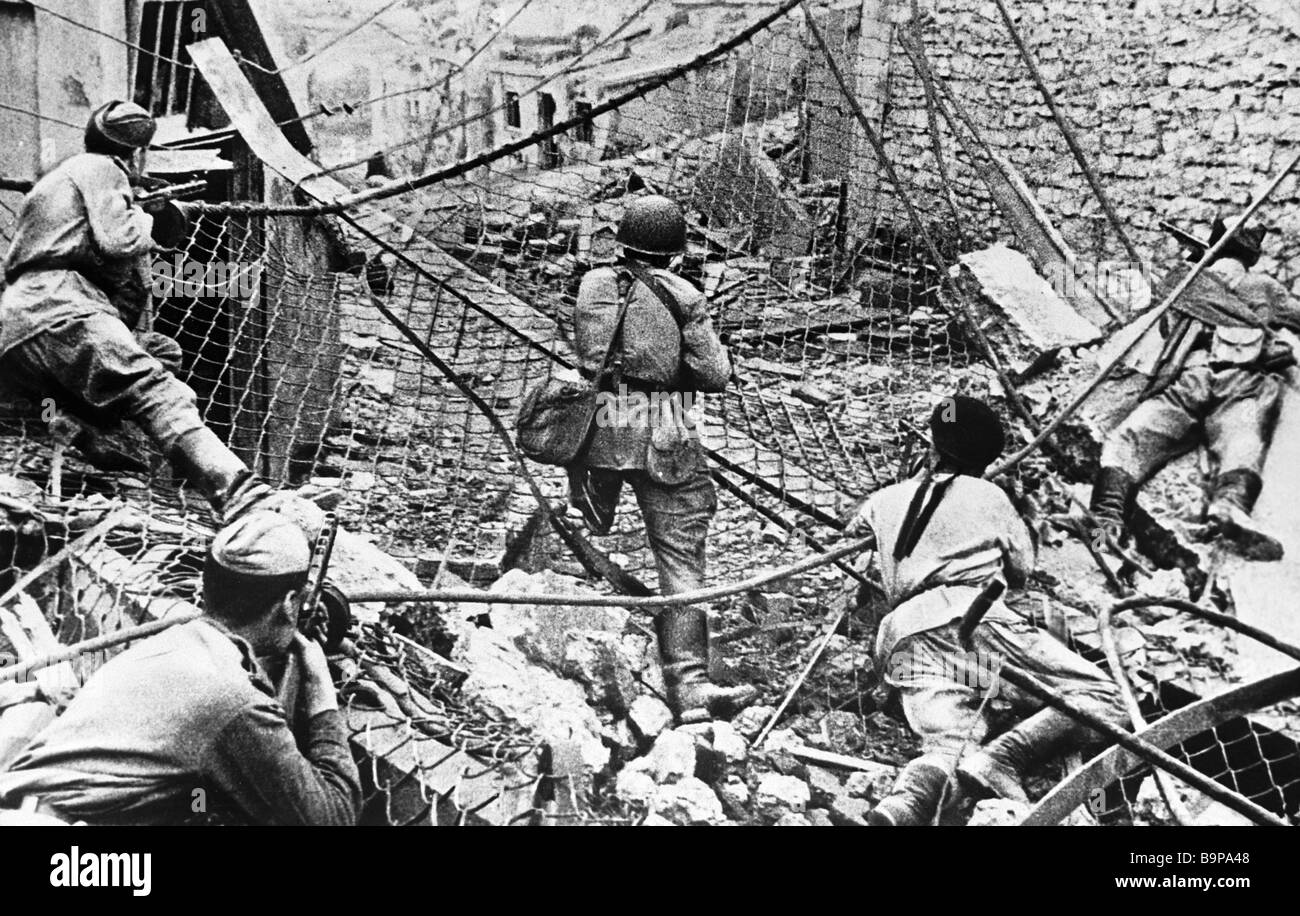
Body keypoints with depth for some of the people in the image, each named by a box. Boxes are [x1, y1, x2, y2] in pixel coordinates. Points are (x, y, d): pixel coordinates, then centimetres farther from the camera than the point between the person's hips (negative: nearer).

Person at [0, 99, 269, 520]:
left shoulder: (54, 179, 39)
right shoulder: (100, 168, 10)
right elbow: (120, 242, -7)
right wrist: (144, 220, 14)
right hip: (57, 316, -9)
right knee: (162, 397, -27)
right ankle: (242, 501, -49)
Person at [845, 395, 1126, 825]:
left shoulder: (885, 499, 28)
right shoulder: (987, 495, 20)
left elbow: (855, 528, 51)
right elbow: (1022, 568, 29)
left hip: (905, 633, 4)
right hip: (971, 617, -4)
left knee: (950, 748, -15)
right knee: (1101, 698, -3)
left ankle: (912, 794, -52)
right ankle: (1003, 758, -31)